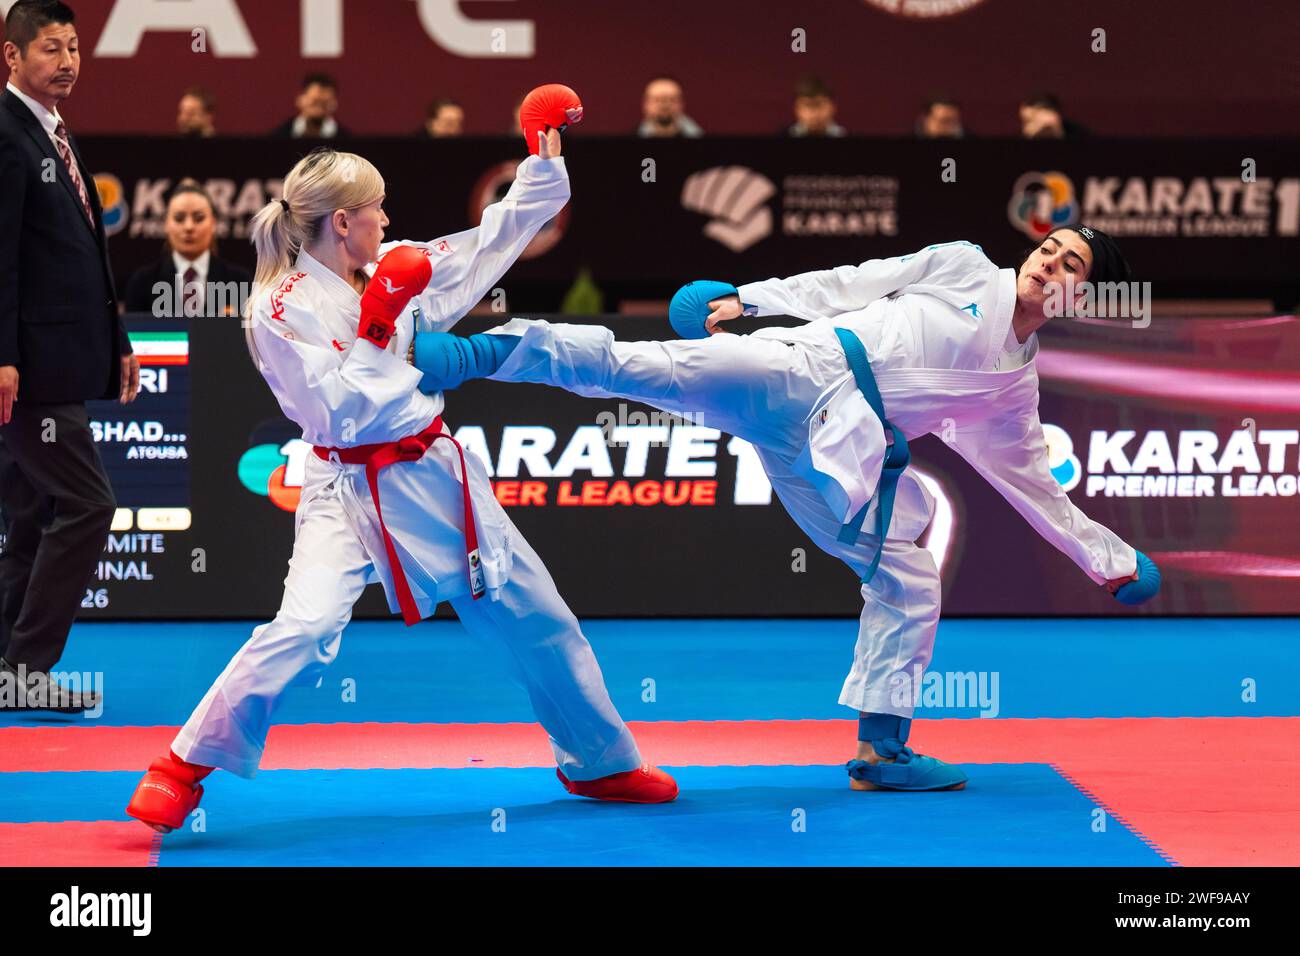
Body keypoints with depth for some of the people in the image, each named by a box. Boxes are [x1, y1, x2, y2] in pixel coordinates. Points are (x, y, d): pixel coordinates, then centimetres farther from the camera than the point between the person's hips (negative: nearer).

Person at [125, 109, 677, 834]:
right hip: (351, 493, -7)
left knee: (535, 616, 13)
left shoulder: (391, 270, 3)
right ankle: (186, 769, -12)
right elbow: (338, 414, -20)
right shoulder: (283, 310, -14)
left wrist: (543, 167, 13)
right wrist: (376, 325, -21)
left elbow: (488, 244, 15)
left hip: (437, 474, 7)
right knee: (305, 627, -27)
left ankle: (601, 764, 32)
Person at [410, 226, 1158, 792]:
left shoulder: (1014, 385, 21)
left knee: (909, 581, 3)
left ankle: (881, 749, 16)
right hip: (804, 372, -5)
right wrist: (750, 297, 3)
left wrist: (1106, 556, 30)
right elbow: (853, 284, 10)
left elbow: (1034, 484, 30)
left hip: (847, 449, 5)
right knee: (641, 367, -27)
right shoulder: (964, 269, 10)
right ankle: (480, 351, -37)